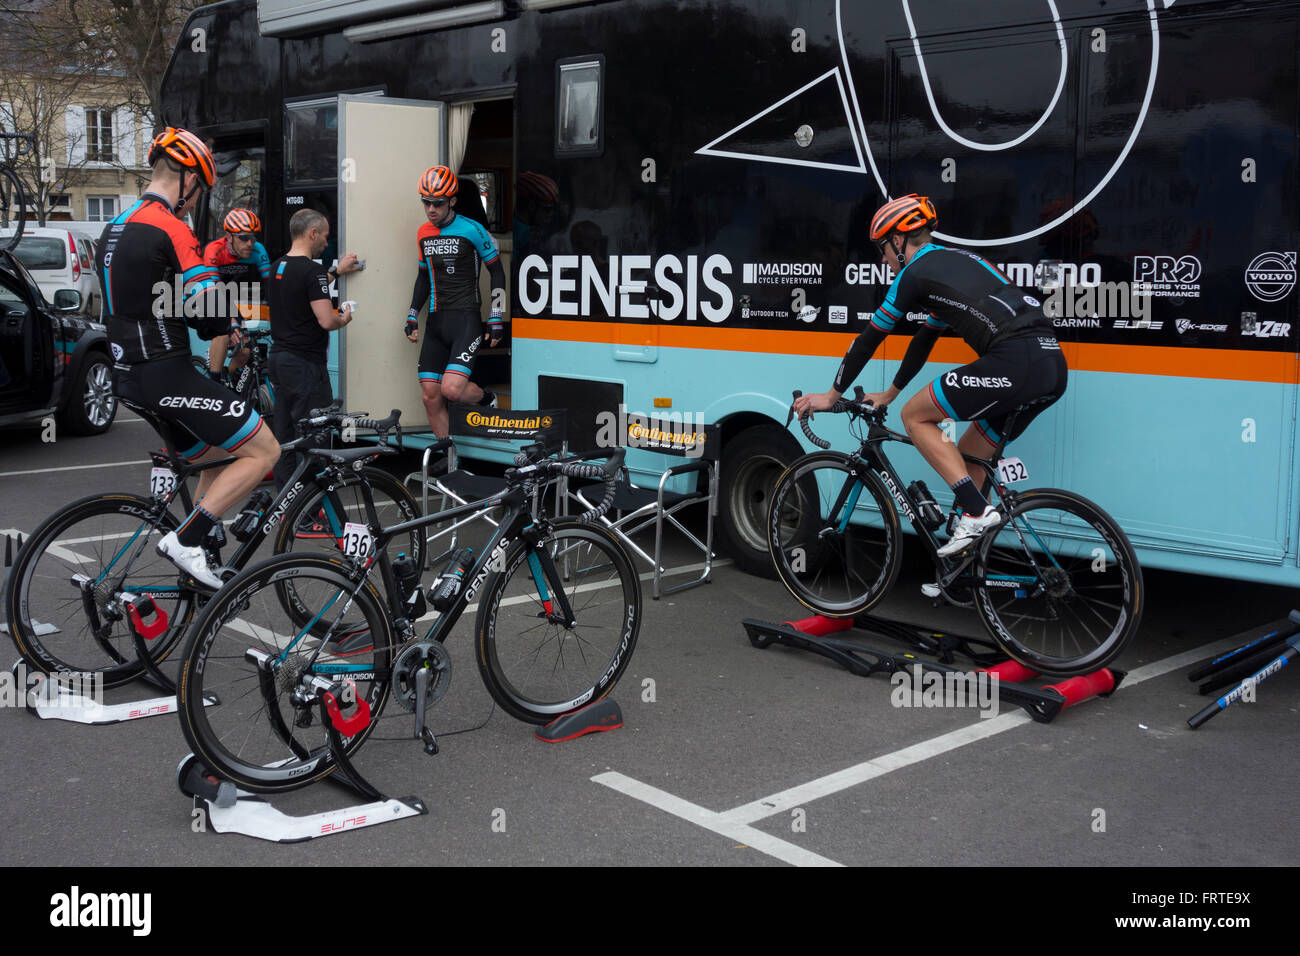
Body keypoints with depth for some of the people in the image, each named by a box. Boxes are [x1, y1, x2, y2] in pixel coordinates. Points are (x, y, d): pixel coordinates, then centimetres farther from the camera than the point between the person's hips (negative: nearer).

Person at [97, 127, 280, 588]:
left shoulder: (114, 229, 16)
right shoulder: (170, 228, -15)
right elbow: (207, 307, -22)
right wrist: (231, 328, 1)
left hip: (129, 374, 10)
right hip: (167, 373, -10)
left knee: (217, 459, 21)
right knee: (264, 451, -6)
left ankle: (198, 567, 21)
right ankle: (184, 541, -9)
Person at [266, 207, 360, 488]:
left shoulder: (278, 267, 11)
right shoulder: (312, 270, -16)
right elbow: (326, 321, -23)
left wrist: (336, 271, 36)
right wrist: (344, 318, -2)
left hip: (278, 357, 9)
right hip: (305, 364, -9)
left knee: (284, 433, 12)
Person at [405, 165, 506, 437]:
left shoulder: (472, 230, -7)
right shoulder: (423, 233, 11)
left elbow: (497, 272, -1)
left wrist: (496, 318, -4)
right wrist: (412, 315, 19)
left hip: (466, 321, -6)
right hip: (436, 323, 6)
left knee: (451, 389, -21)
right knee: (430, 396, 1)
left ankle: (487, 400, 13)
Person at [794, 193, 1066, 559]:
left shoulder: (916, 272, 4)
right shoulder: (953, 261, 29)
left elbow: (870, 339, 10)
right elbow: (925, 337, 38)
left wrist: (831, 396, 21)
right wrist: (889, 394, 46)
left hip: (1015, 362, -9)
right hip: (1053, 368, 9)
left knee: (915, 416, 5)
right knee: (967, 458, 20)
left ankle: (977, 511, -4)